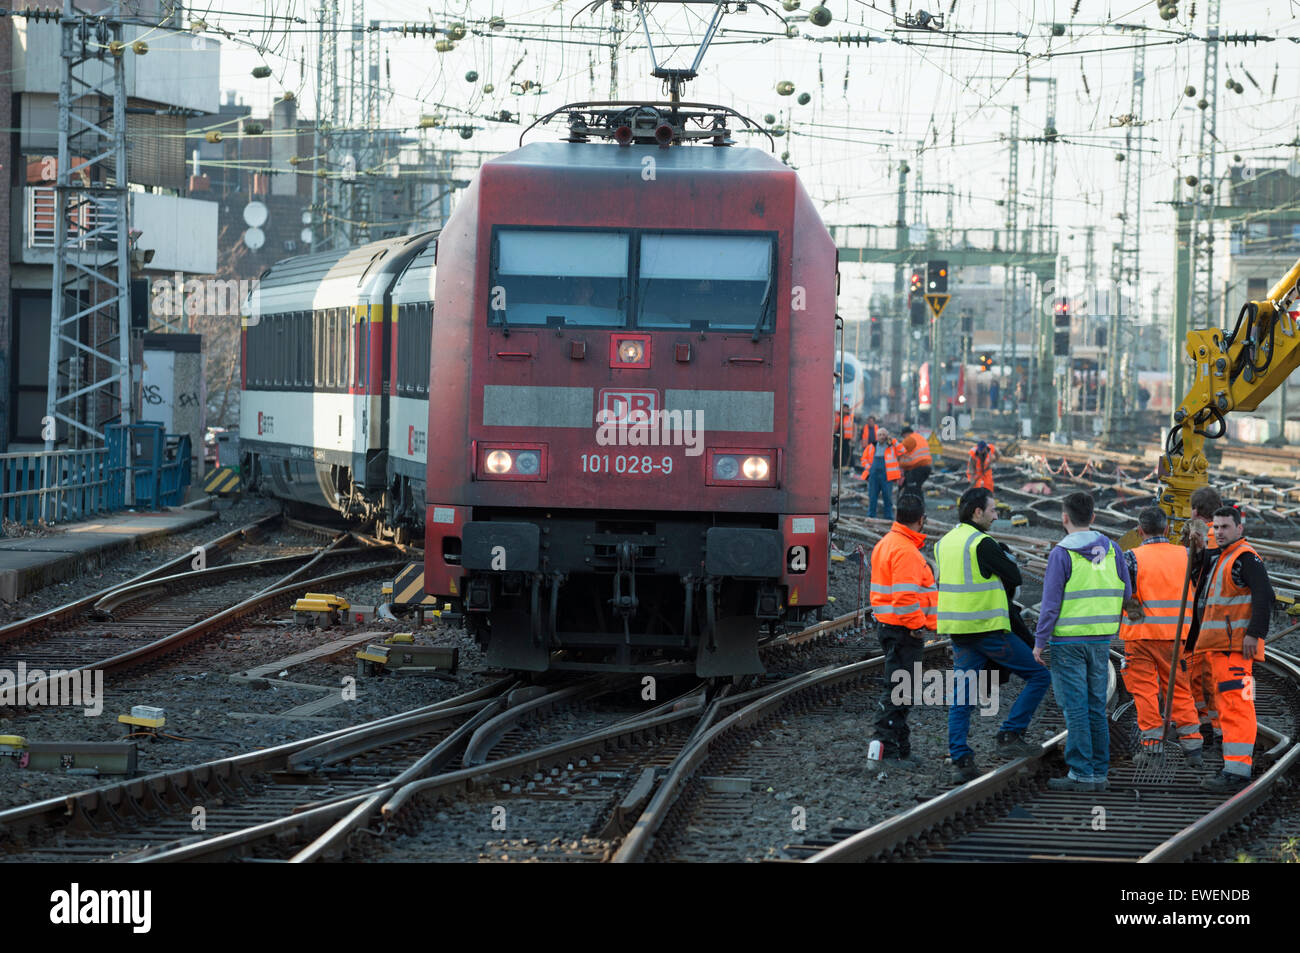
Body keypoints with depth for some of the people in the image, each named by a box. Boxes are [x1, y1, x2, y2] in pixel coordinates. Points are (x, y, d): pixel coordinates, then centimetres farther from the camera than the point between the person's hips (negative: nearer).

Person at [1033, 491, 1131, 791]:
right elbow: (1126, 593, 11)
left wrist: (1040, 641, -5)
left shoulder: (1061, 553, -11)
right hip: (1101, 639, 5)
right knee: (1096, 707, 11)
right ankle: (1099, 772, 12)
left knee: (1075, 708, -3)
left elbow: (1051, 602, -12)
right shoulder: (1111, 549, 5)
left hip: (1068, 640, -5)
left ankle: (1081, 773, -4)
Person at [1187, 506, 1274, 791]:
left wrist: (1254, 633, -24)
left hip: (1236, 644, -11)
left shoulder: (1245, 557, -10)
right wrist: (1199, 553, 15)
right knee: (1227, 704, 13)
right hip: (1219, 644, 11)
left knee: (1235, 704, -15)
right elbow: (1201, 582, 29)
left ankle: (1237, 770, -20)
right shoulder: (1218, 557, 21)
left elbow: (1264, 596, -18)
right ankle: (1233, 765, 19)